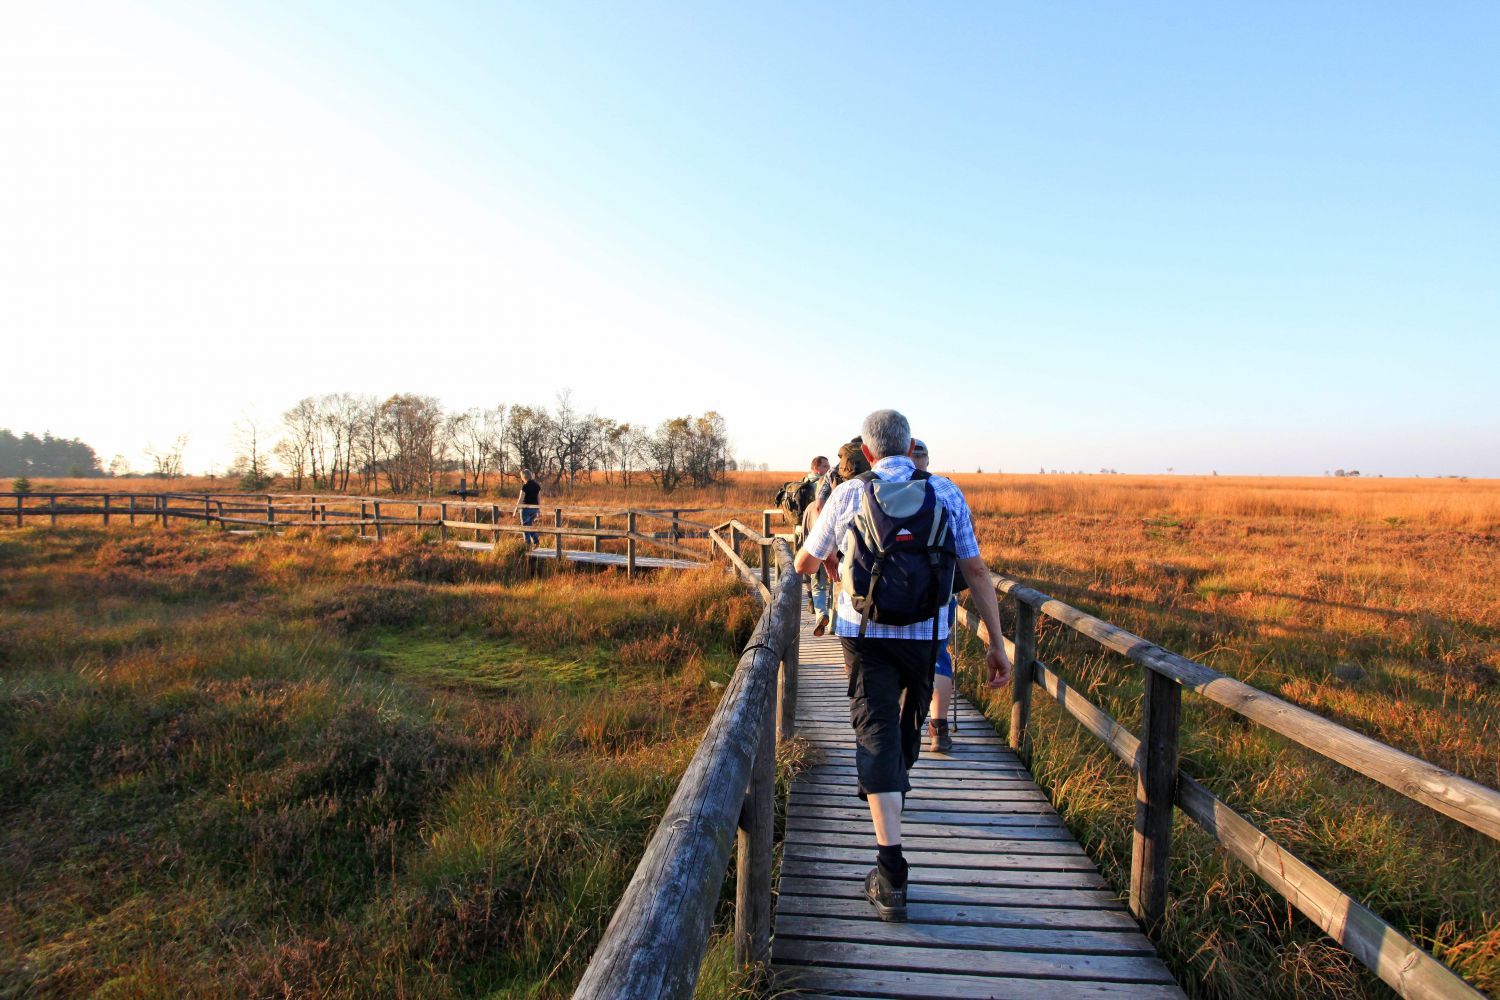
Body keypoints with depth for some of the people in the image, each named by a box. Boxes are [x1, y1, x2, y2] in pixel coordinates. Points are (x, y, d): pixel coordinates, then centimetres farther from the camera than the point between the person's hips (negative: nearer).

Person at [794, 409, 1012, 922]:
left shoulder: (847, 495, -3)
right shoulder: (947, 493, -1)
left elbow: (804, 563, 8)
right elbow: (976, 571, -2)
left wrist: (831, 564, 32)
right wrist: (997, 644, 2)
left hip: (864, 631, -2)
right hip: (926, 634, 2)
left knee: (876, 731, 0)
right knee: (908, 719, 25)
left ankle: (891, 872, -5)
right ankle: (896, 786, 53)